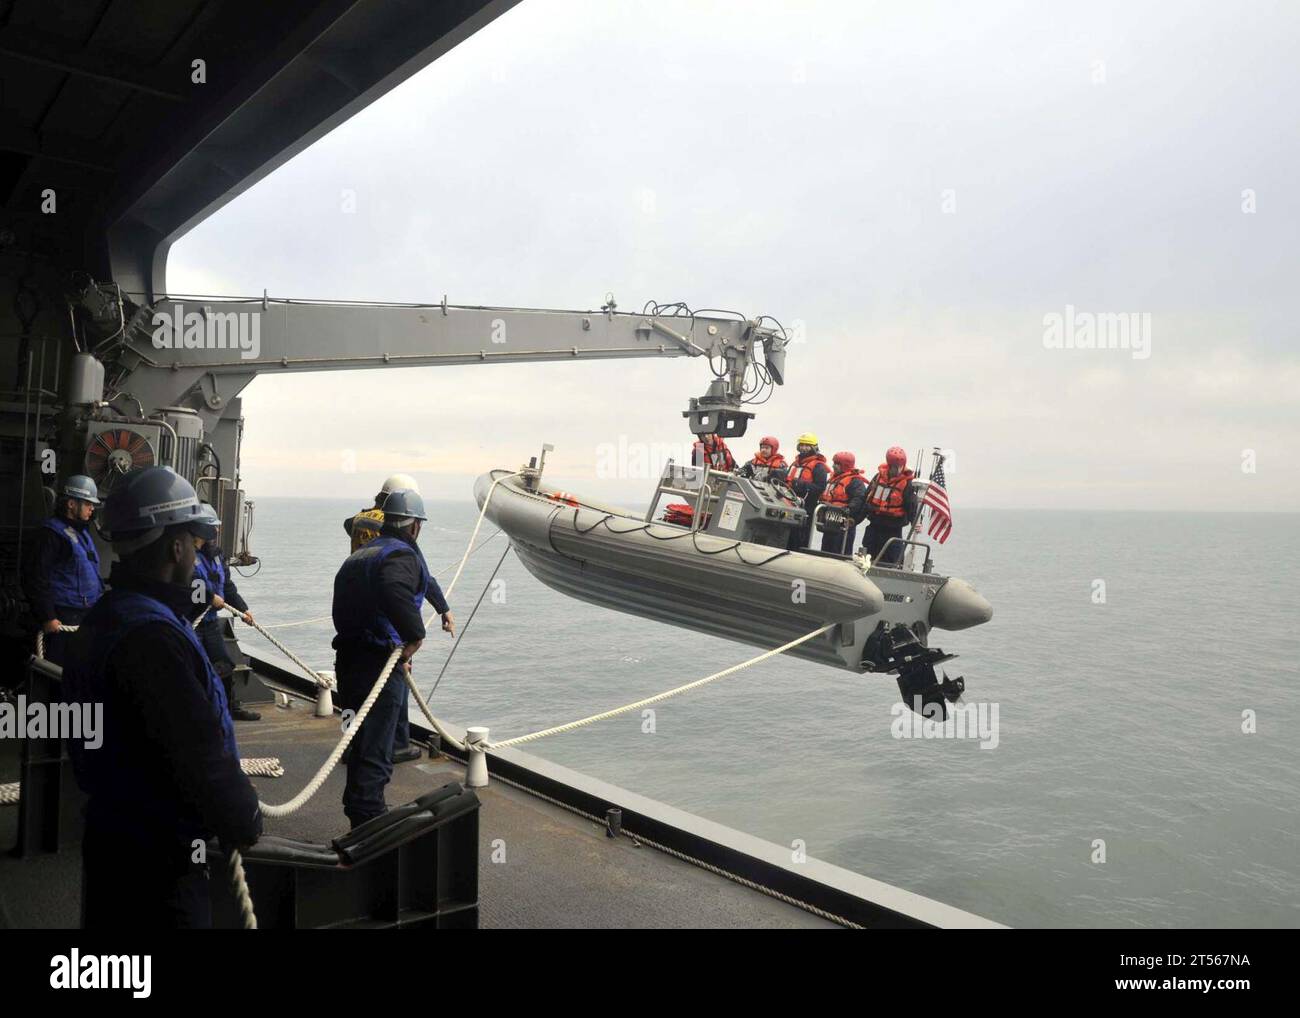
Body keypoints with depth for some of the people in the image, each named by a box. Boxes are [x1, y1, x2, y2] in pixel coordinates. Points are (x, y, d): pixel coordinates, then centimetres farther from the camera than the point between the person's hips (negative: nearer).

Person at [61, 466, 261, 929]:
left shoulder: (102, 618, 7)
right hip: (159, 856, -10)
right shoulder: (152, 636, -28)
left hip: (109, 834, 10)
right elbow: (200, 754, -29)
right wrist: (245, 821, -12)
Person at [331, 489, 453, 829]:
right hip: (379, 664, -9)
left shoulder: (358, 555, 20)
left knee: (362, 742, 22)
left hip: (347, 657, 9)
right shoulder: (402, 555, -11)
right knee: (375, 753, -4)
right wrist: (415, 635, -25)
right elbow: (395, 590, -34)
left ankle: (358, 809, 35)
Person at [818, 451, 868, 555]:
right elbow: (825, 497, 29)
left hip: (843, 524, -9)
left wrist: (849, 509, -38)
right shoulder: (833, 478, 19)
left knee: (841, 554, -8)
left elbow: (859, 498, -25)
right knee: (826, 551, 16)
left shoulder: (855, 481, -11)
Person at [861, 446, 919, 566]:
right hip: (874, 527, 5)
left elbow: (912, 506, -12)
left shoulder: (907, 484, -7)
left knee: (890, 563, -4)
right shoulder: (878, 477, 6)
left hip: (893, 530, -5)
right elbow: (866, 499, 14)